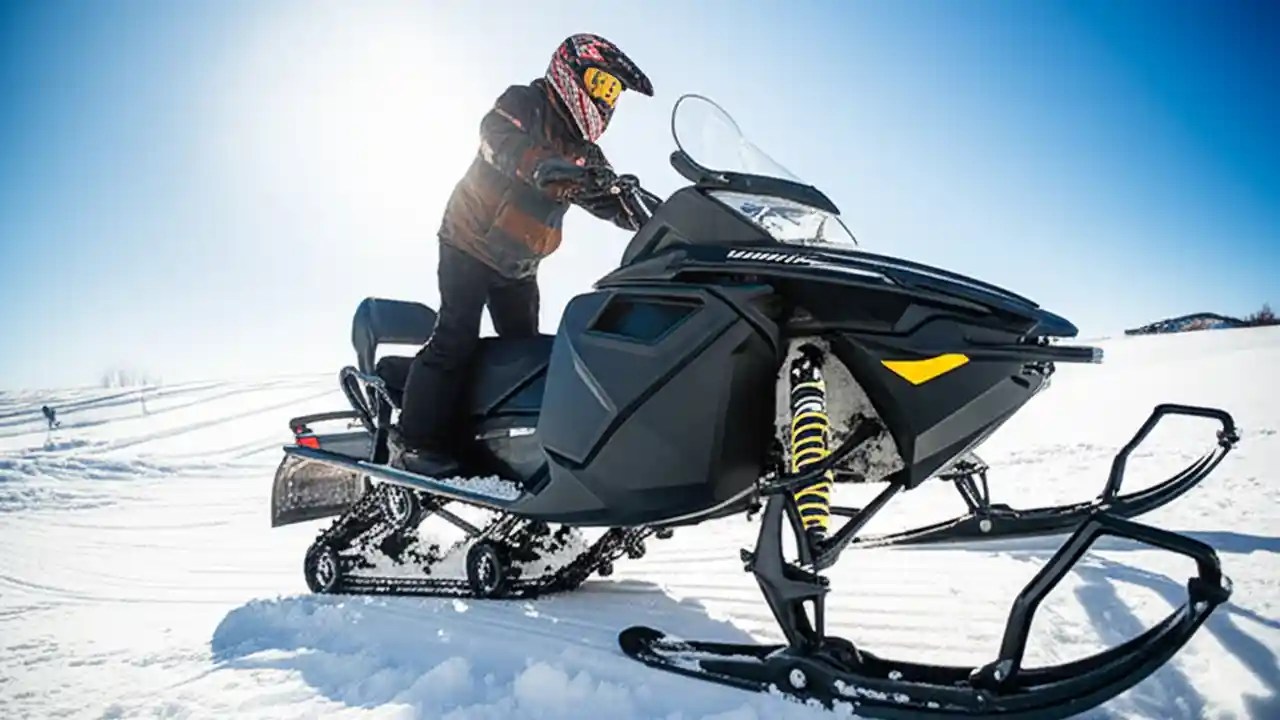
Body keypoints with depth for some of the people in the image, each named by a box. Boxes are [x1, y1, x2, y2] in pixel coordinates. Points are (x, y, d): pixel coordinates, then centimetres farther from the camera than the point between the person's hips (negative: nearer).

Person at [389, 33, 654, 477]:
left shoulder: (583, 149, 11)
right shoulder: (523, 104, -11)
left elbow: (609, 199, 6)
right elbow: (498, 138, -32)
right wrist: (541, 167, -52)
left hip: (519, 264, 8)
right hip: (471, 244, -8)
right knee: (457, 339, -16)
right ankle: (415, 441, -14)